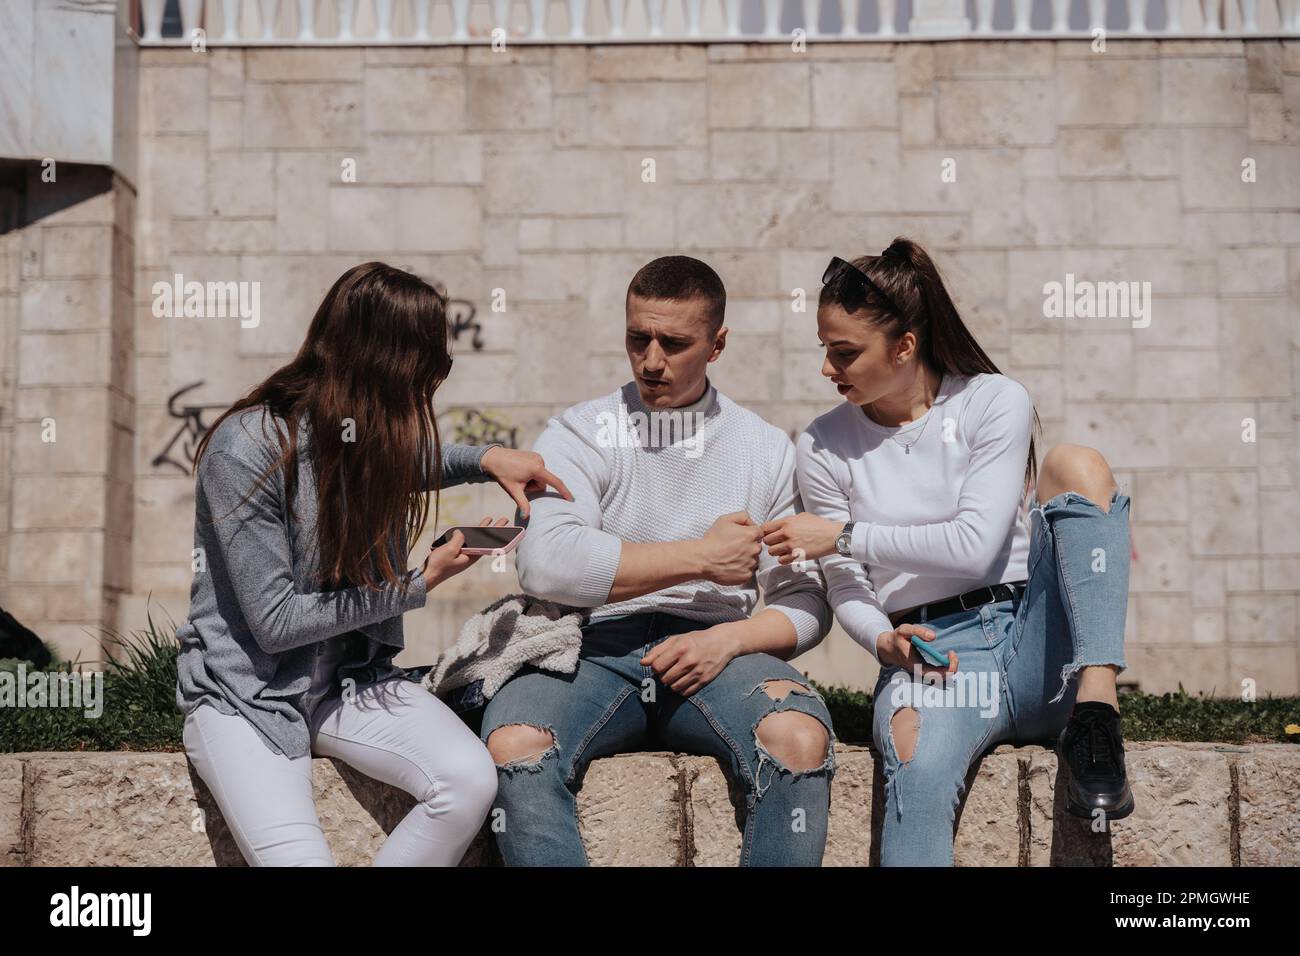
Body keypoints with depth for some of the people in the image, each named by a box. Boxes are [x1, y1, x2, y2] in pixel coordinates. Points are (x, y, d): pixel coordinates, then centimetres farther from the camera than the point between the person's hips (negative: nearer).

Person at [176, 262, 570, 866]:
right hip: (245, 695, -6)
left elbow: (408, 466, 27)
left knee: (471, 780, -23)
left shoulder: (372, 435, -1)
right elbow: (275, 620, -18)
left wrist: (485, 460, 5)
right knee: (300, 860, -32)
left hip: (350, 678, 6)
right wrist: (419, 584, -13)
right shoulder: (245, 449, -20)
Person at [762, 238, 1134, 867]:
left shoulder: (994, 402, 2)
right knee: (919, 773, -38)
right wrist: (886, 643, -16)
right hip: (929, 650, -1)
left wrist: (844, 535, -9)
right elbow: (846, 591, 7)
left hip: (1032, 636, 1)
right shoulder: (824, 448, 6)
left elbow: (975, 546, -9)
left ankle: (1096, 711, -35)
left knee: (1076, 466, -24)